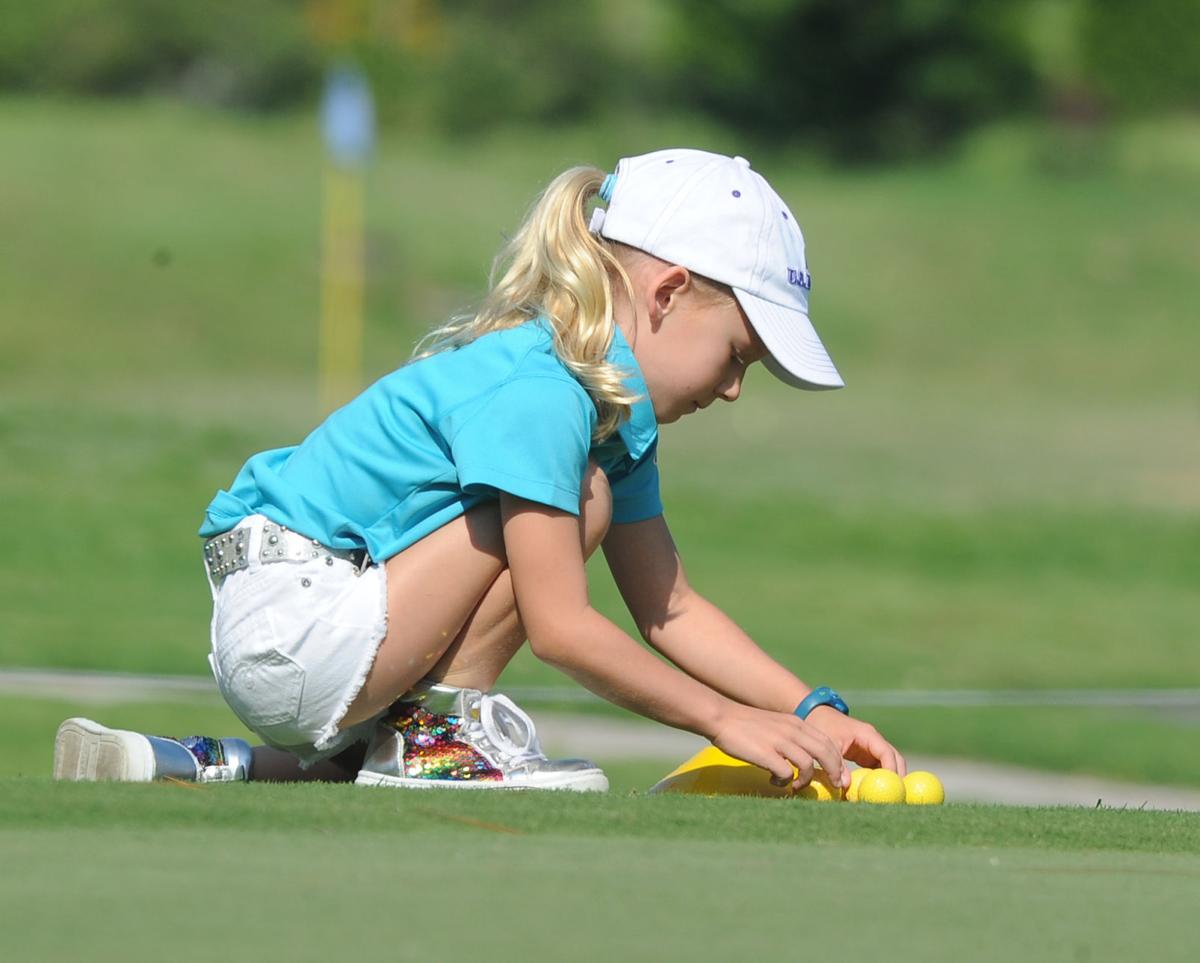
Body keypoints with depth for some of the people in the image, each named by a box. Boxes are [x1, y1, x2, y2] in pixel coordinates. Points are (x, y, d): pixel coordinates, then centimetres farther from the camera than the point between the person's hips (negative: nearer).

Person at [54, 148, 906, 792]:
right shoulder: (536, 391, -19)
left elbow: (671, 609, 14)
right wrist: (723, 718, -17)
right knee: (582, 500, -15)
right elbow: (560, 628, -21)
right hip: (291, 623, -10)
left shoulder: (616, 409, 13)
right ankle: (437, 726, -8)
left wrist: (813, 712, 6)